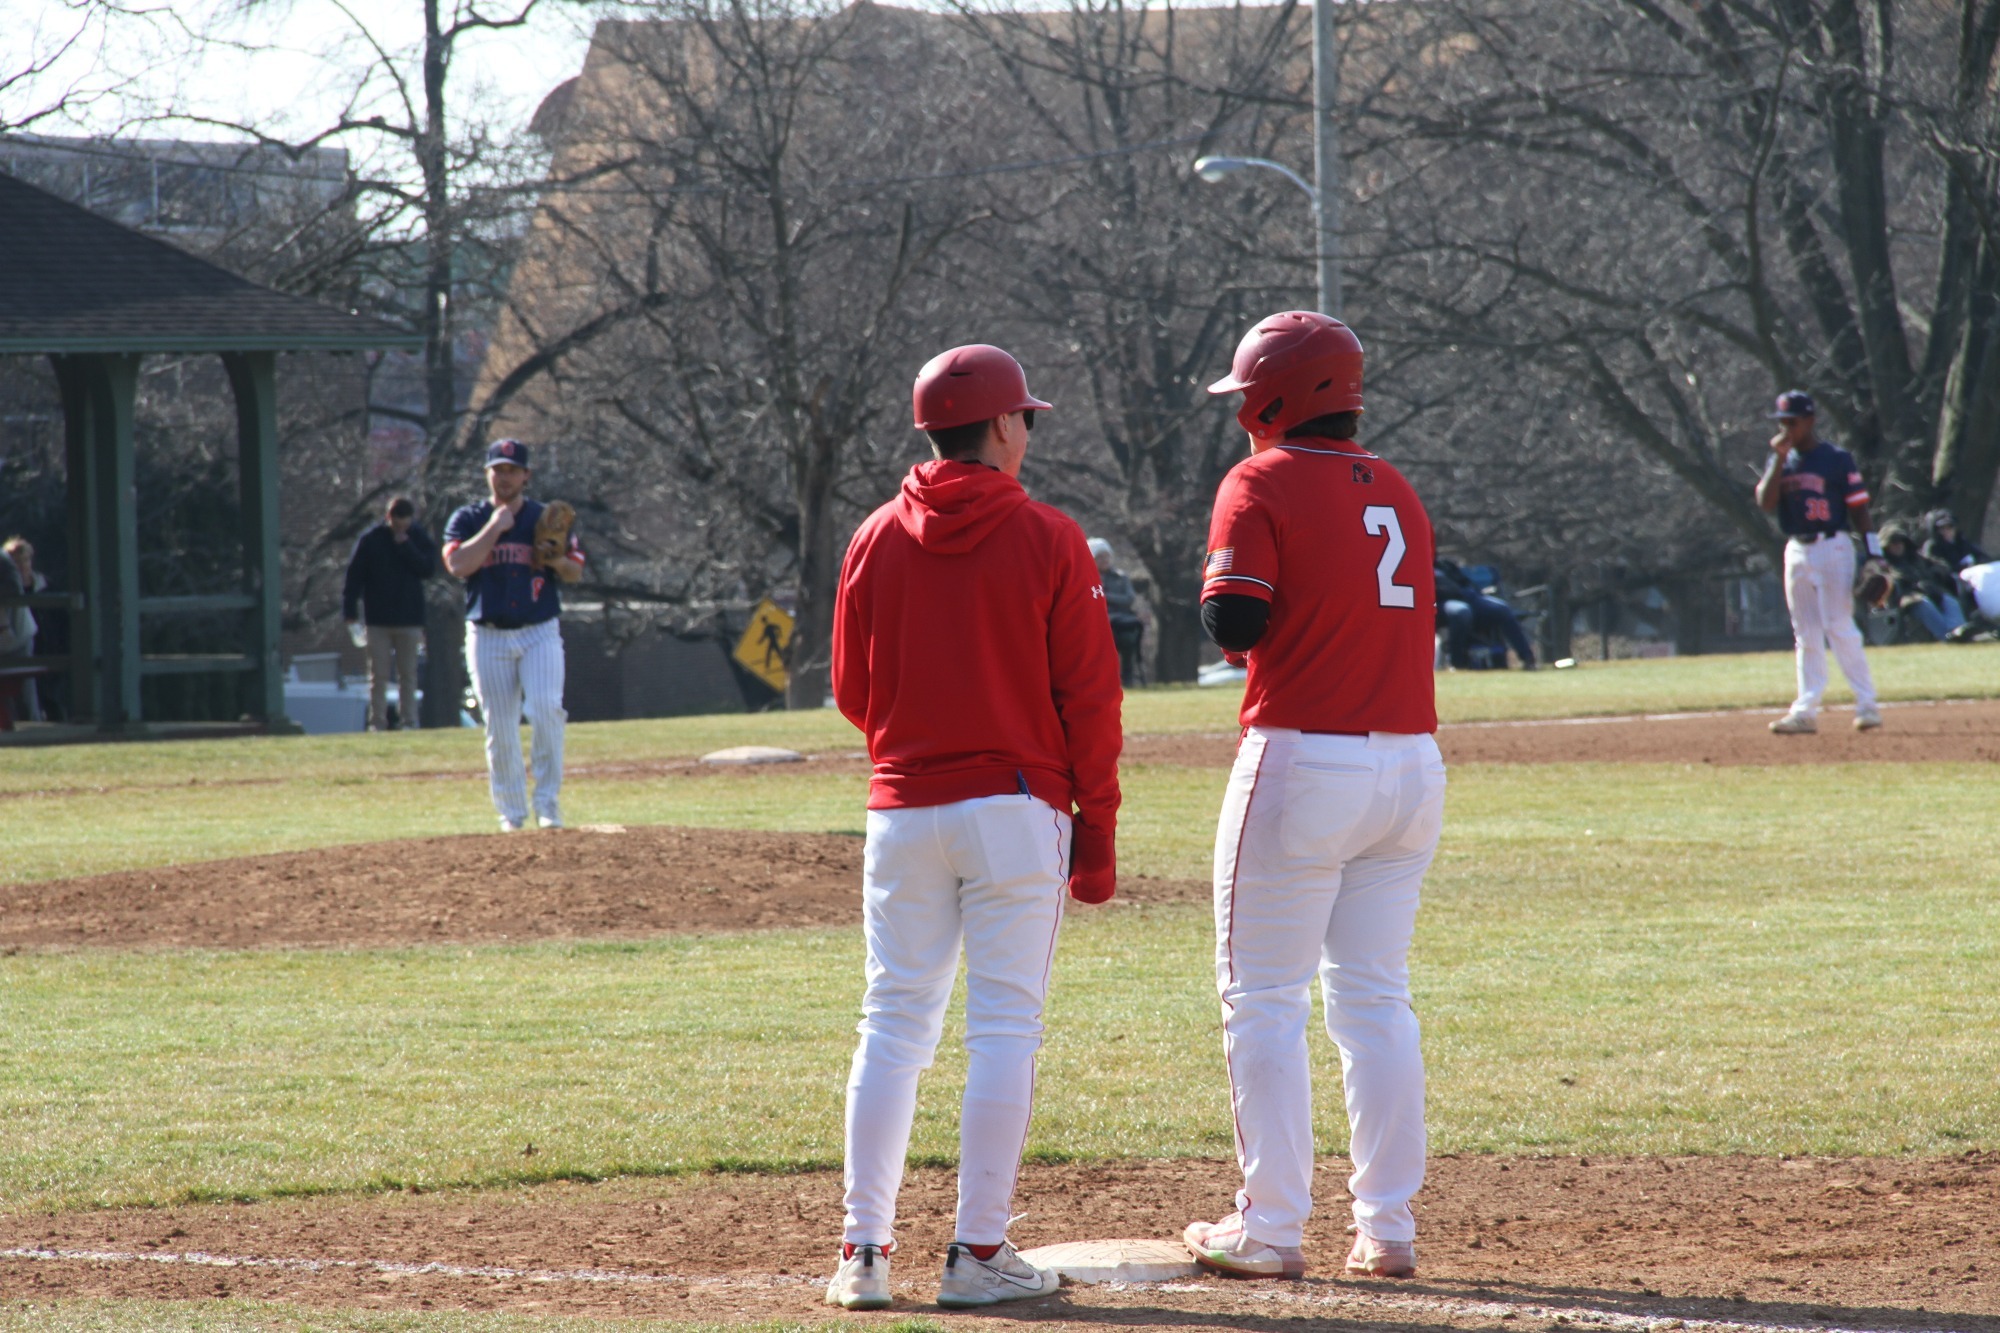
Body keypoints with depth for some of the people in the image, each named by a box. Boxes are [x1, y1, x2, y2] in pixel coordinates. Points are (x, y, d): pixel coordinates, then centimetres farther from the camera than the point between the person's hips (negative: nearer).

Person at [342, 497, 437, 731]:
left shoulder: (418, 539, 4)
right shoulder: (371, 540, -1)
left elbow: (428, 569, -8)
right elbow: (354, 576, -1)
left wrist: (406, 547, -15)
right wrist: (350, 612, -7)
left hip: (409, 619, 1)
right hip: (378, 621, -1)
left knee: (408, 675, 5)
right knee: (379, 675, 0)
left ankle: (409, 721, 9)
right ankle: (377, 722, 3)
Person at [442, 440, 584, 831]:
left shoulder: (547, 518, 7)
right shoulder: (467, 520, 4)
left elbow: (576, 572, 8)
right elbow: (459, 564, -12)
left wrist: (557, 561, -13)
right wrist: (495, 527, -14)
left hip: (540, 633, 0)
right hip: (488, 637, 0)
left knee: (547, 711, -18)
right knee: (499, 729, 1)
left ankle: (548, 803, -10)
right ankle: (511, 811, 11)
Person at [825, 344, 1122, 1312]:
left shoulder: (877, 540, 4)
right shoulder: (1047, 541, -6)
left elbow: (852, 691, 10)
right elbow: (1089, 696, -6)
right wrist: (1096, 831, 1)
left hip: (903, 810, 3)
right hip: (1019, 810, -3)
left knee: (894, 1023, 8)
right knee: (1004, 1027, 0)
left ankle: (864, 1251, 3)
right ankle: (978, 1254, -2)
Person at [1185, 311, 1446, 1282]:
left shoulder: (1262, 484, -7)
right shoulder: (1395, 491, 14)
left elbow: (1235, 625, -16)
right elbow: (1400, 612, 14)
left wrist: (1221, 598, 5)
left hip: (1302, 761, -6)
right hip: (1410, 764, 6)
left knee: (1263, 1001, 2)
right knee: (1376, 1001, 12)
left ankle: (1271, 1228, 1)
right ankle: (1386, 1229, 9)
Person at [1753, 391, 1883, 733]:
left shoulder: (1837, 459, -4)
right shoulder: (1780, 461, 10)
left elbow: (1859, 508, -4)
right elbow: (1765, 503, -3)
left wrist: (1873, 556, -9)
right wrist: (1780, 461, -11)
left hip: (1832, 548, -5)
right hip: (1796, 551, 5)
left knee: (1840, 628, -10)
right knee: (1806, 636, 6)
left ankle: (1867, 705, -7)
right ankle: (1805, 711, 7)